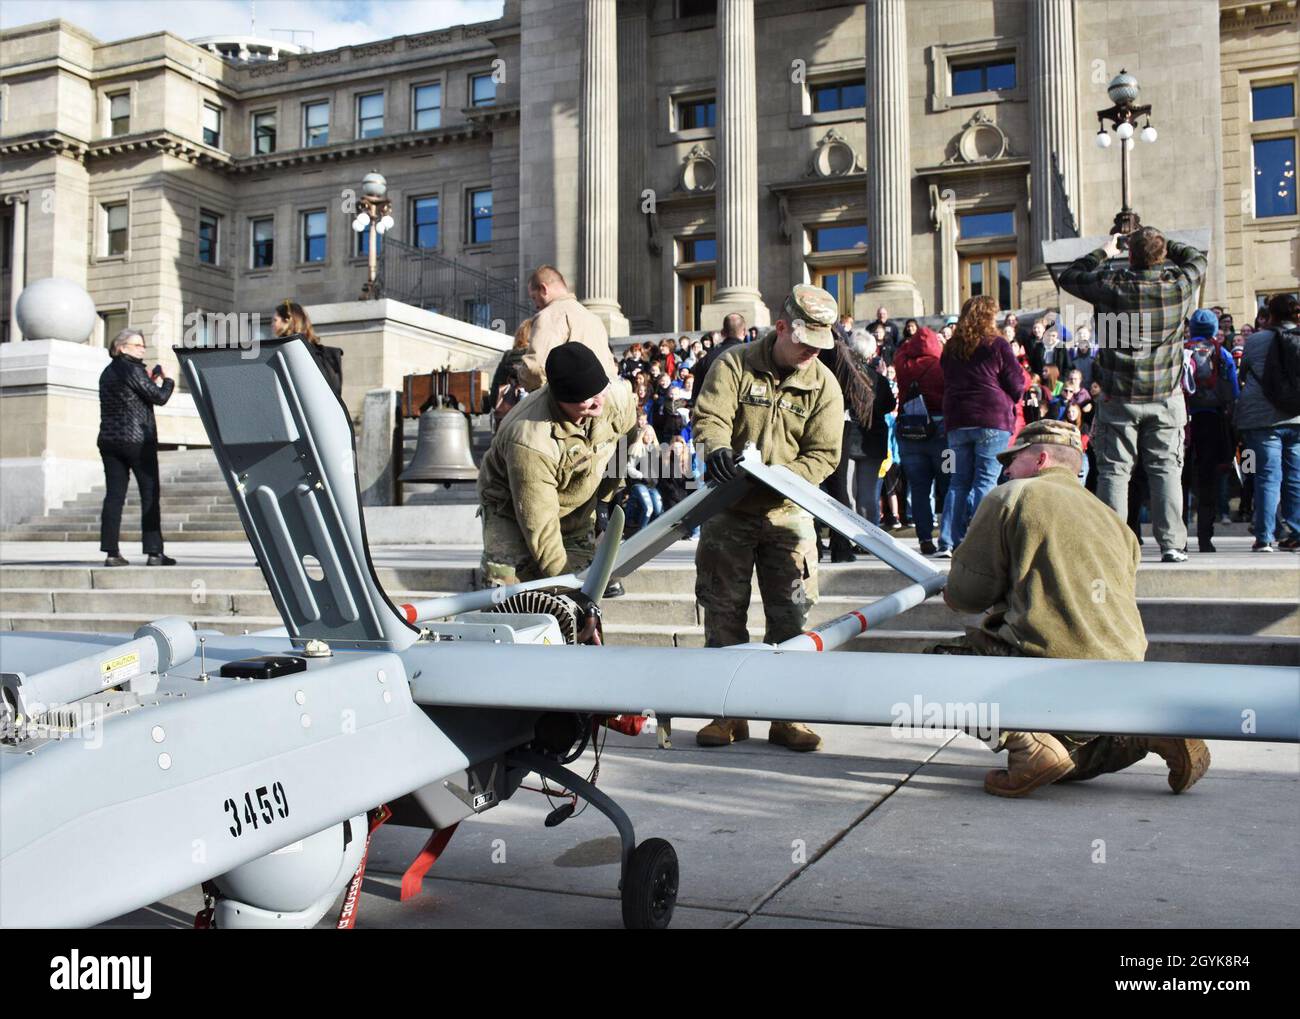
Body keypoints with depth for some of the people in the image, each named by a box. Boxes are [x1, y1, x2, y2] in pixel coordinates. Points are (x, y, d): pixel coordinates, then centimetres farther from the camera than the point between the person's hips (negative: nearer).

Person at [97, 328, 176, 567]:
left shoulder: (107, 372, 15)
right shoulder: (132, 369, -8)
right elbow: (159, 397, -9)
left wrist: (151, 382, 18)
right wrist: (168, 380, 8)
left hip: (109, 440, 7)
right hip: (137, 440, -7)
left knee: (114, 495, 3)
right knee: (150, 495, -2)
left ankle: (111, 552, 0)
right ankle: (154, 552, -3)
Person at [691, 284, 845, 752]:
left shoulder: (824, 384, 1)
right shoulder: (735, 364, -3)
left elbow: (824, 454, -4)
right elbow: (709, 417, -14)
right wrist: (717, 449, -36)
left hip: (787, 513, 1)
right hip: (729, 510, -1)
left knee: (791, 617, 2)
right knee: (724, 612, 4)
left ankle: (787, 715, 13)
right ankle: (729, 712, 16)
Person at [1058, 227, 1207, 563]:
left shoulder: (1110, 285, -11)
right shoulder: (1179, 284, -5)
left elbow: (1068, 276, 8)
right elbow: (1197, 258, 19)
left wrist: (1103, 252, 18)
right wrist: (1160, 243, 23)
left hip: (1119, 398, -1)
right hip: (1166, 397, 1)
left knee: (1113, 470, 4)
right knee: (1166, 470, 6)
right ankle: (1172, 543, 3)